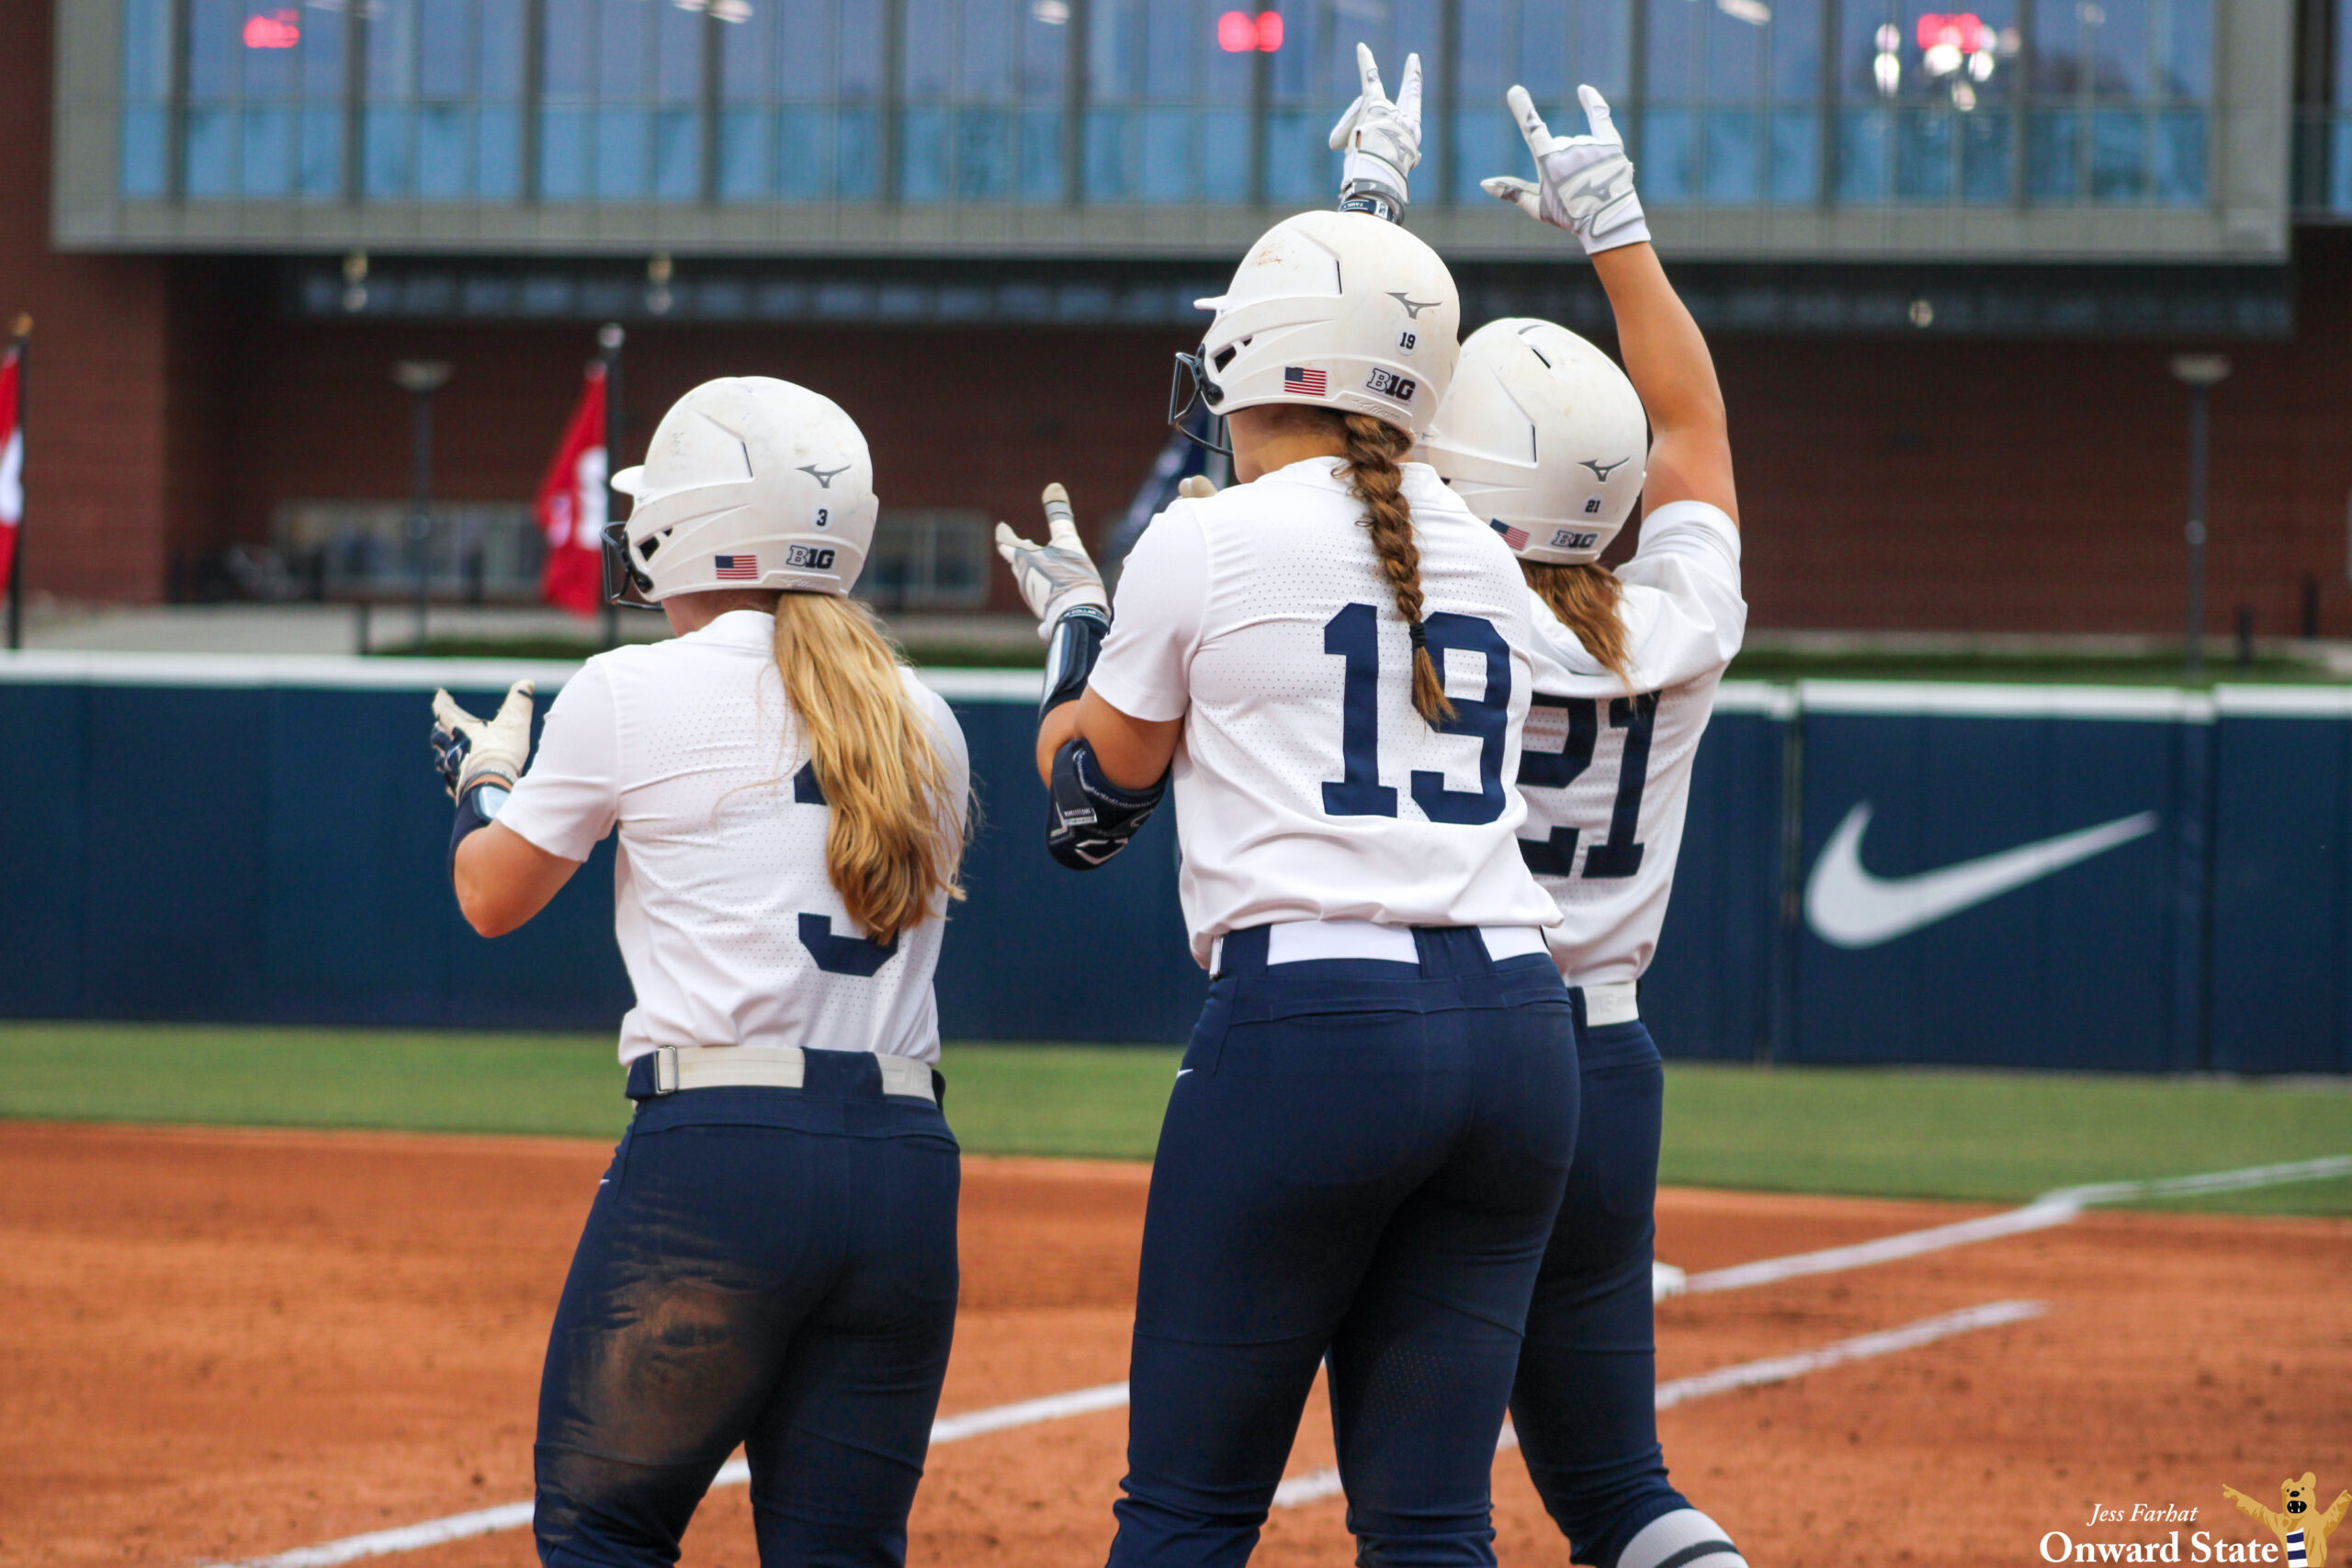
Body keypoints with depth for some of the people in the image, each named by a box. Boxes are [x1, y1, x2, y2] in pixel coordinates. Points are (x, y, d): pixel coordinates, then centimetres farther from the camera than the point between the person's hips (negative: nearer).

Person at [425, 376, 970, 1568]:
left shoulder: (633, 694, 0)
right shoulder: (922, 726, 13)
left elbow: (491, 896, 13)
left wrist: (482, 776, 33)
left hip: (714, 1155, -5)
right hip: (906, 1166, 5)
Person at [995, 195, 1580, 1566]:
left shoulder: (1207, 546, 0)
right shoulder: (1484, 559, 14)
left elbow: (1092, 781, 13)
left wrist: (1076, 619, 31)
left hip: (1309, 1017, -5)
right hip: (1516, 1028, 5)